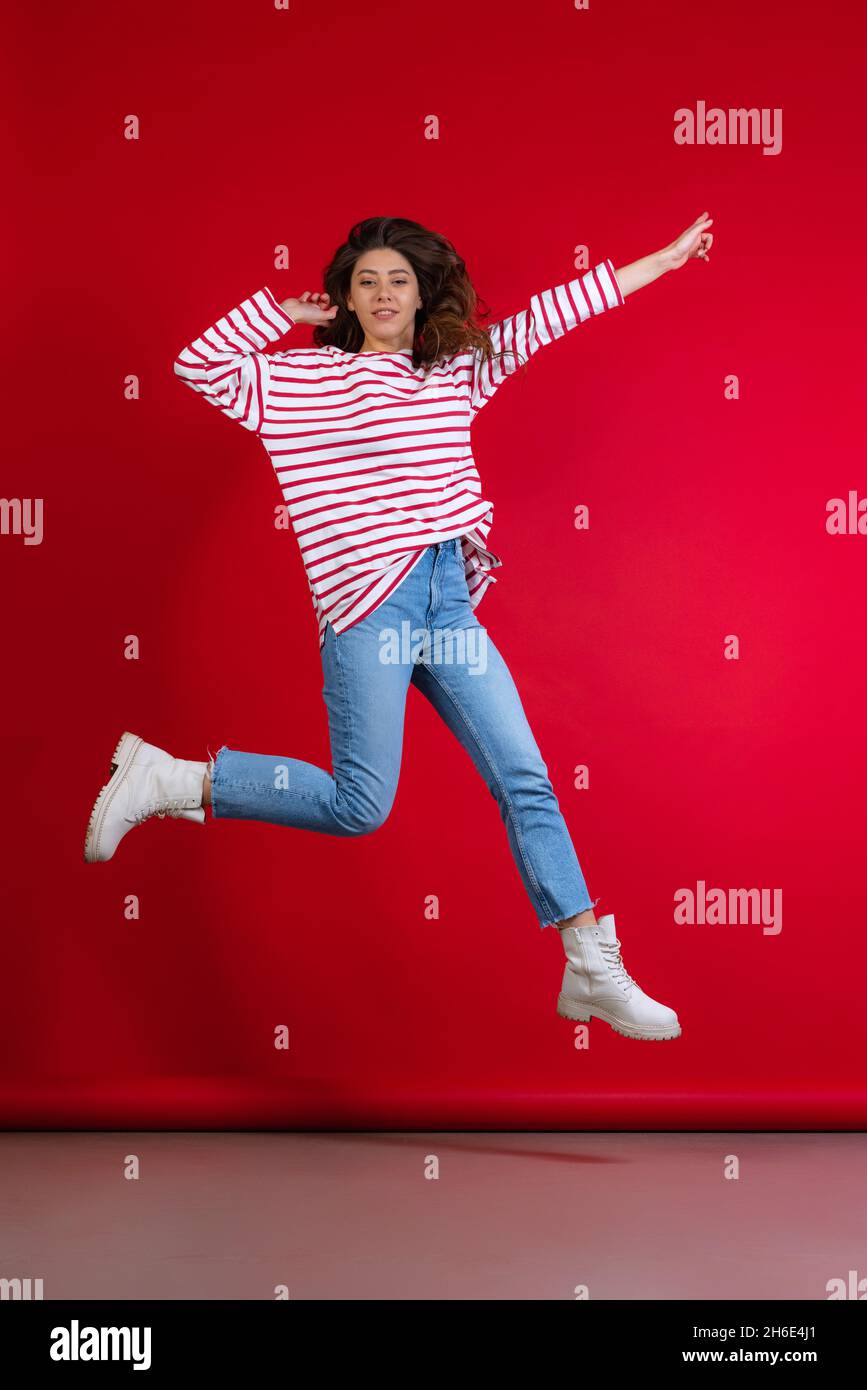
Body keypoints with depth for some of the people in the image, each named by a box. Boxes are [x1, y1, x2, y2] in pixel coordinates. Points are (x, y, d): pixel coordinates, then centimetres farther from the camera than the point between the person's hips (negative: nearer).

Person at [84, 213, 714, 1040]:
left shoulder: (459, 370, 16)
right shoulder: (303, 376, 5)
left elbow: (551, 314, 17)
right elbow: (199, 365, -2)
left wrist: (666, 258, 20)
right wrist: (281, 314, 3)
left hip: (450, 603, 5)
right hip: (369, 599, -5)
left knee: (524, 780, 1)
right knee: (358, 807, -8)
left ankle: (594, 973, 6)